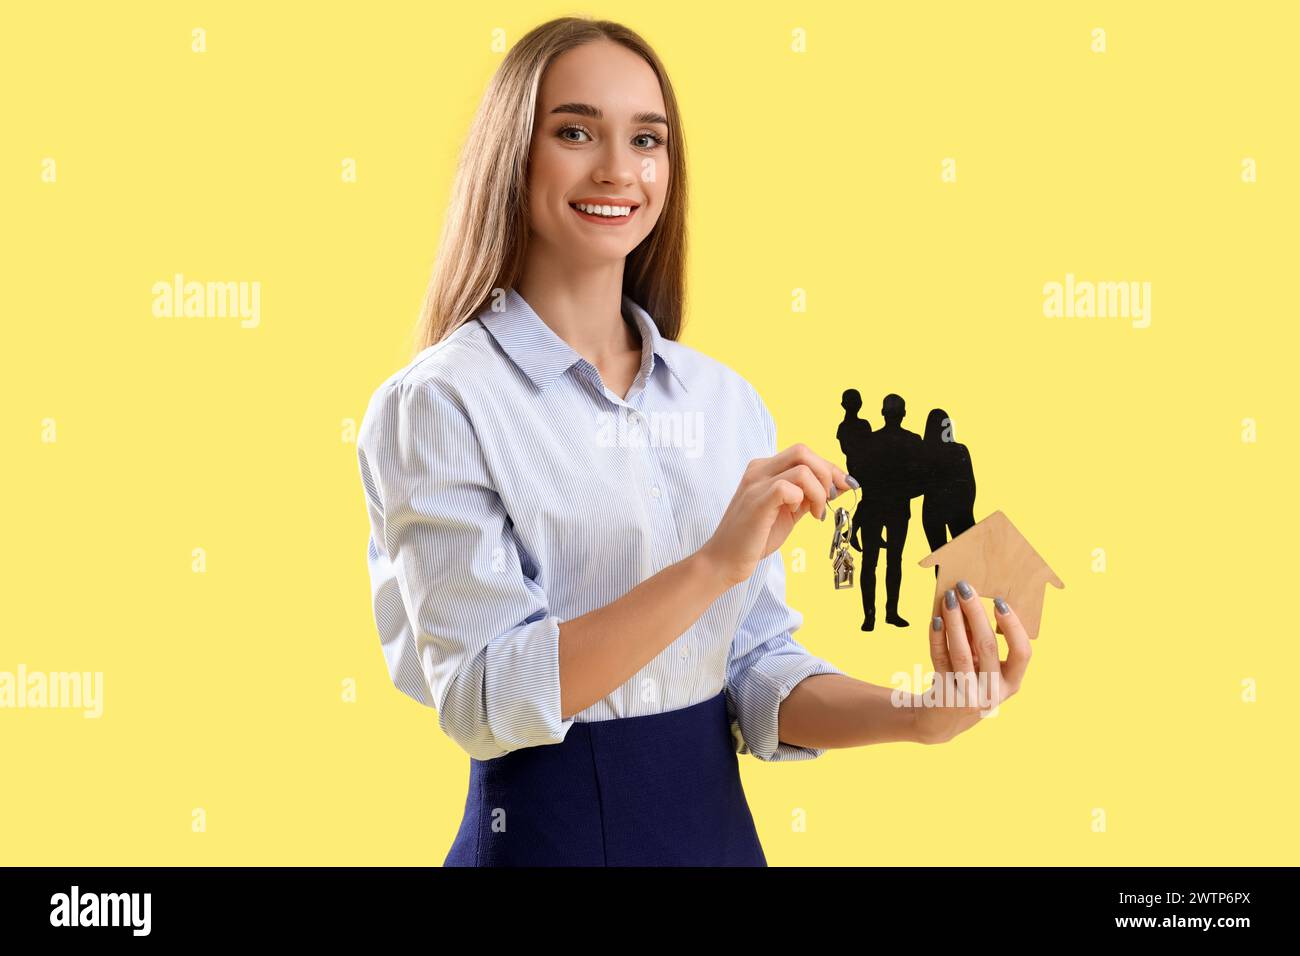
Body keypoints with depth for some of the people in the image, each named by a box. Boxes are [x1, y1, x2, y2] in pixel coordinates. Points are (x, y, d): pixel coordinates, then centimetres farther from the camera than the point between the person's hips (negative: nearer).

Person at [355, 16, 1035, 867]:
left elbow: (757, 669, 2)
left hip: (719, 823, 5)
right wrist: (716, 563, -28)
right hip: (549, 828, -5)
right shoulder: (437, 403, -11)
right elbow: (482, 700, -20)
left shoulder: (727, 400, 3)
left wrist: (915, 715, -15)